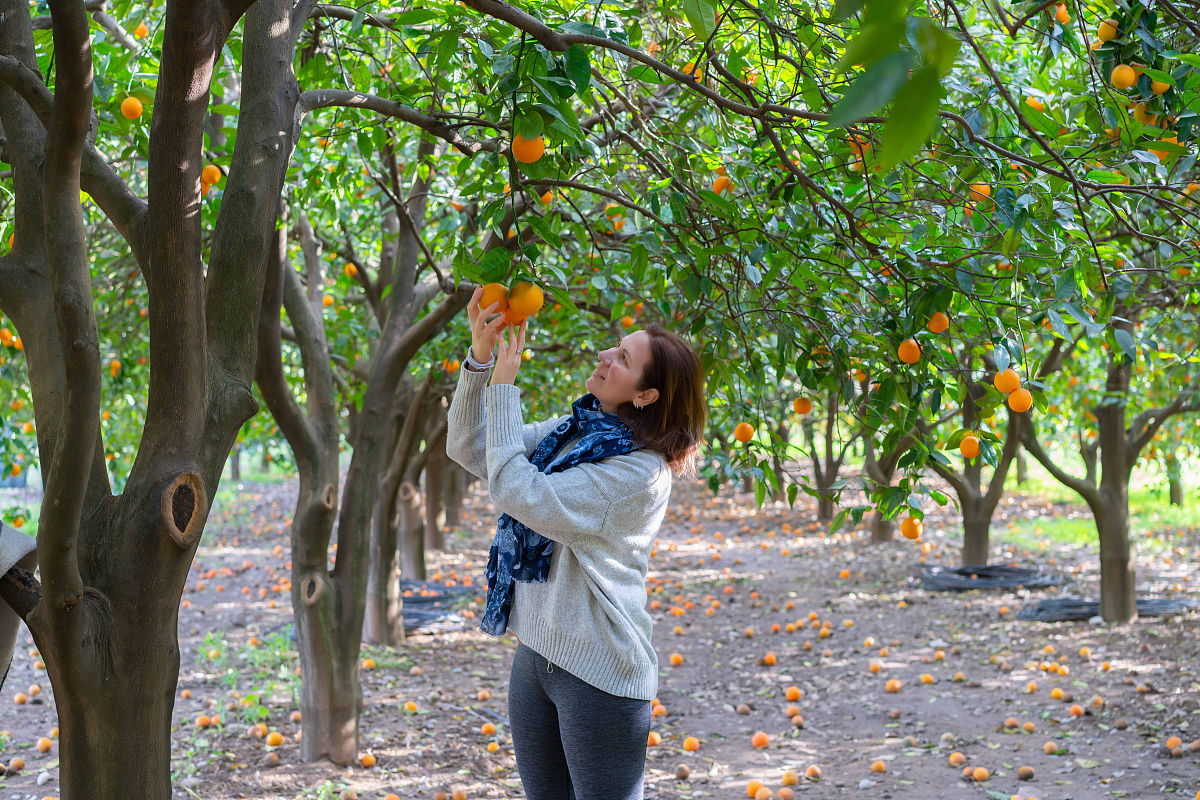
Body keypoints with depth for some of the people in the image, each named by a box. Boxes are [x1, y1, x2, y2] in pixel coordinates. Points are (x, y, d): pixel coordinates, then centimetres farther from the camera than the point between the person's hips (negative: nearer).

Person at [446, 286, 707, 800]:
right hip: (537, 654, 8)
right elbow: (469, 450, 5)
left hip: (598, 671, -8)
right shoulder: (573, 430, 6)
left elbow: (518, 492, -24)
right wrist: (480, 356, -7)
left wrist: (504, 384, -17)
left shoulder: (642, 470, -18)